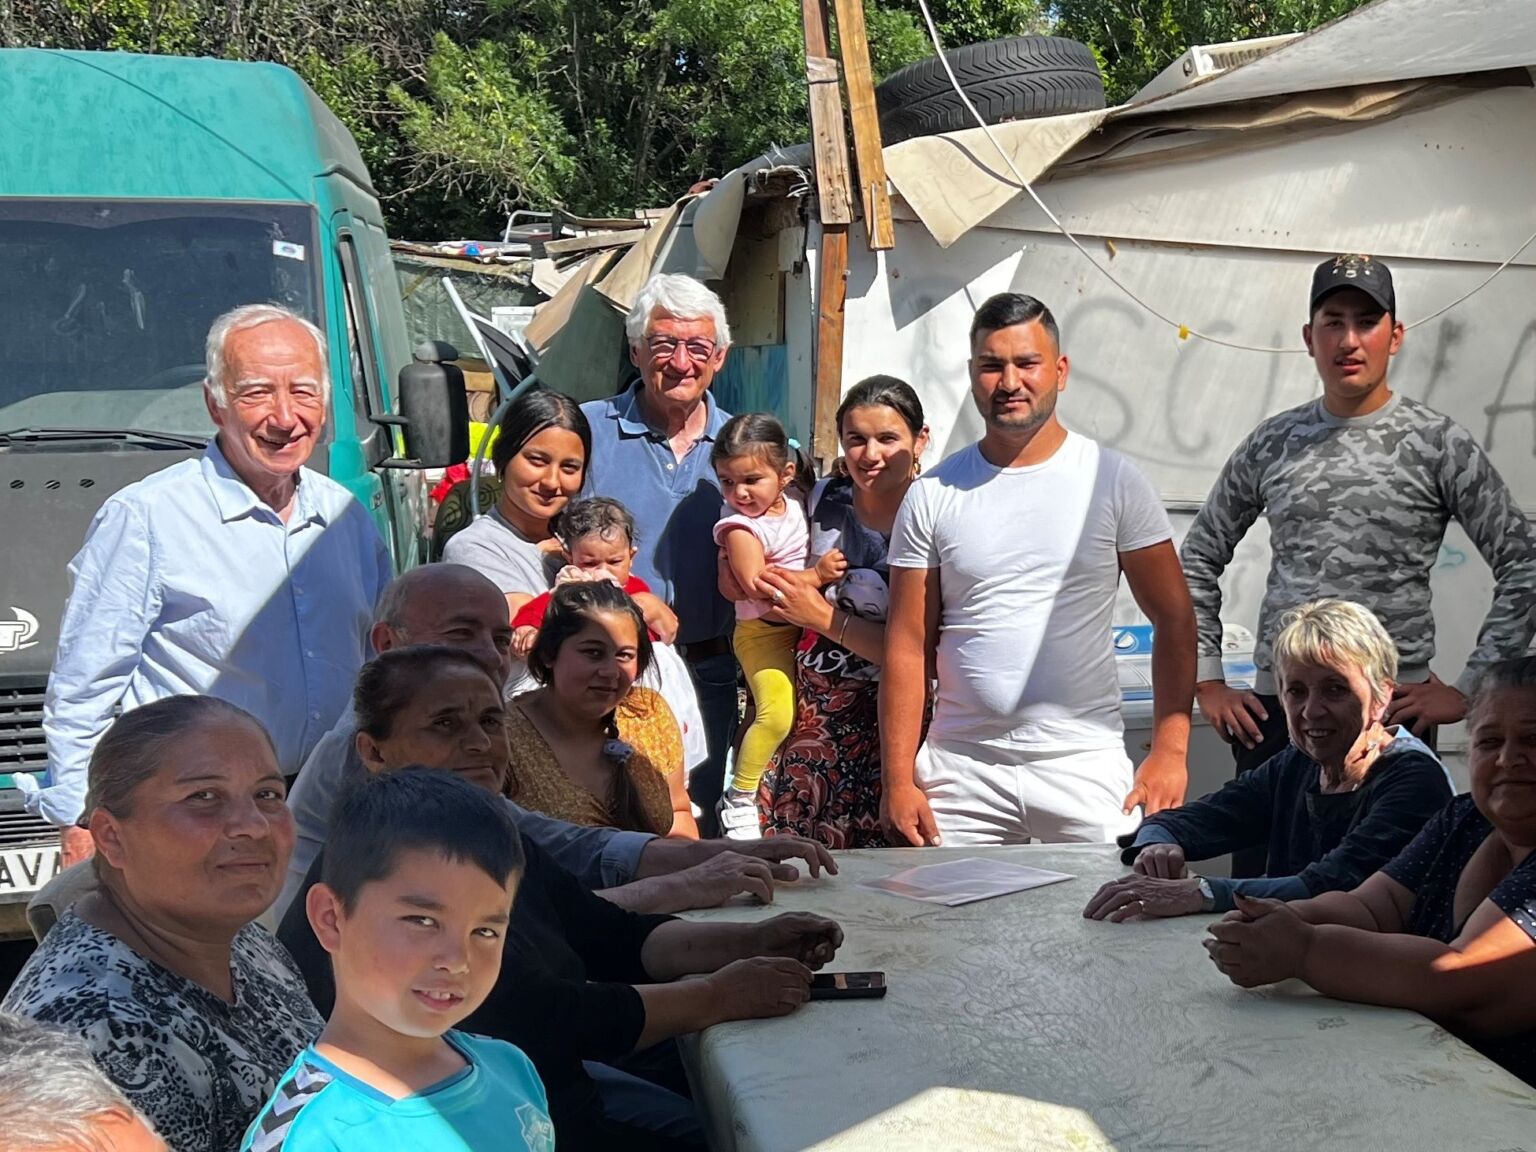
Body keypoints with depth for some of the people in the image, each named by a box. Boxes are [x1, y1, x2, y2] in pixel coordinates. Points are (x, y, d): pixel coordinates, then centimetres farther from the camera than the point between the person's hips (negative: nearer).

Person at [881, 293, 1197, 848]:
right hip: (961, 768, 1)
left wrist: (1170, 750, -7)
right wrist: (897, 781, -2)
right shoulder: (933, 495, 5)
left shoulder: (1114, 482, 2)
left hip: (1086, 765, -1)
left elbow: (1174, 621, 4)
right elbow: (908, 645, 4)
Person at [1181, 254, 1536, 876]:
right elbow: (1200, 557, 16)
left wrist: (1467, 689, -5)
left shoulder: (1437, 444, -1)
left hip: (1395, 714, -2)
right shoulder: (1272, 444, 8)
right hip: (1275, 713, 3)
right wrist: (1207, 681, 10)